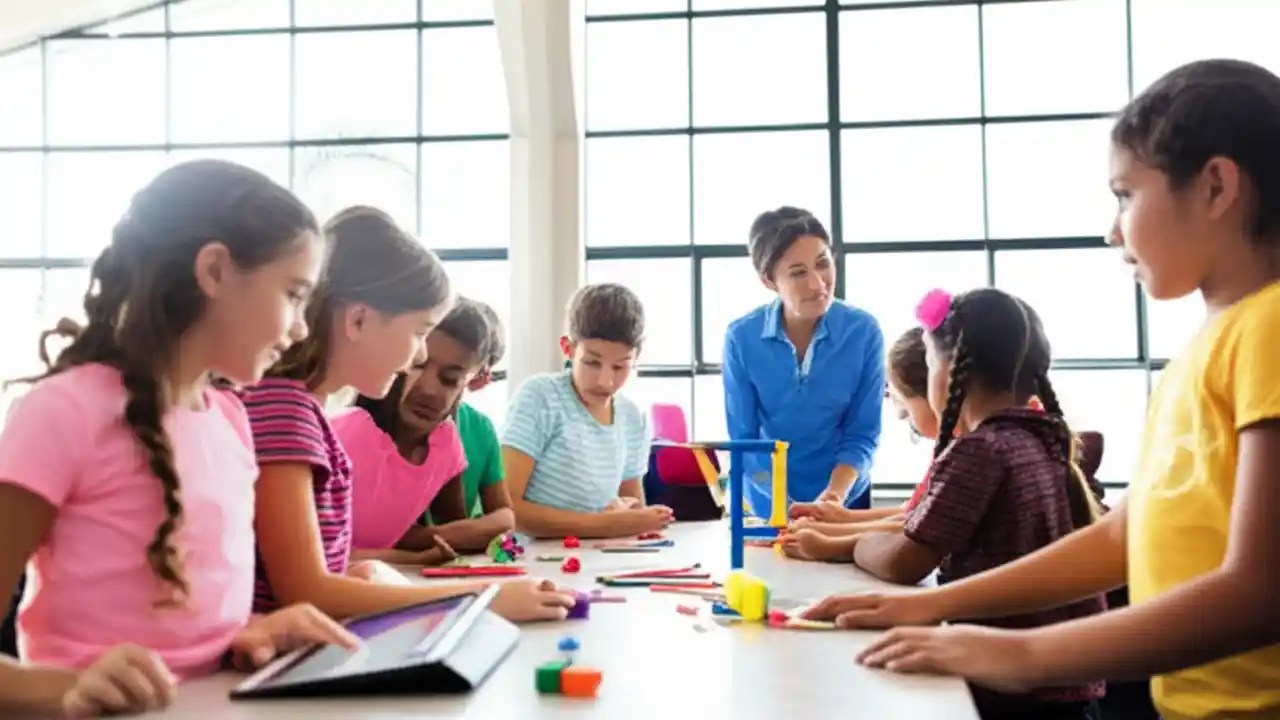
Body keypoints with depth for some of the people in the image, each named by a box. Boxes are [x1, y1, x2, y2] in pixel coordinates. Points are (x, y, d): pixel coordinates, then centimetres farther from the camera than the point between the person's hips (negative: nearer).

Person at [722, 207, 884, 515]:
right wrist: (787, 508, -22)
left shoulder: (864, 331, -14)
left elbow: (862, 434, -10)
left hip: (845, 500, 0)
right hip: (767, 505, 0)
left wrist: (835, 494, -26)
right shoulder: (741, 337, -15)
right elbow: (743, 439, -11)